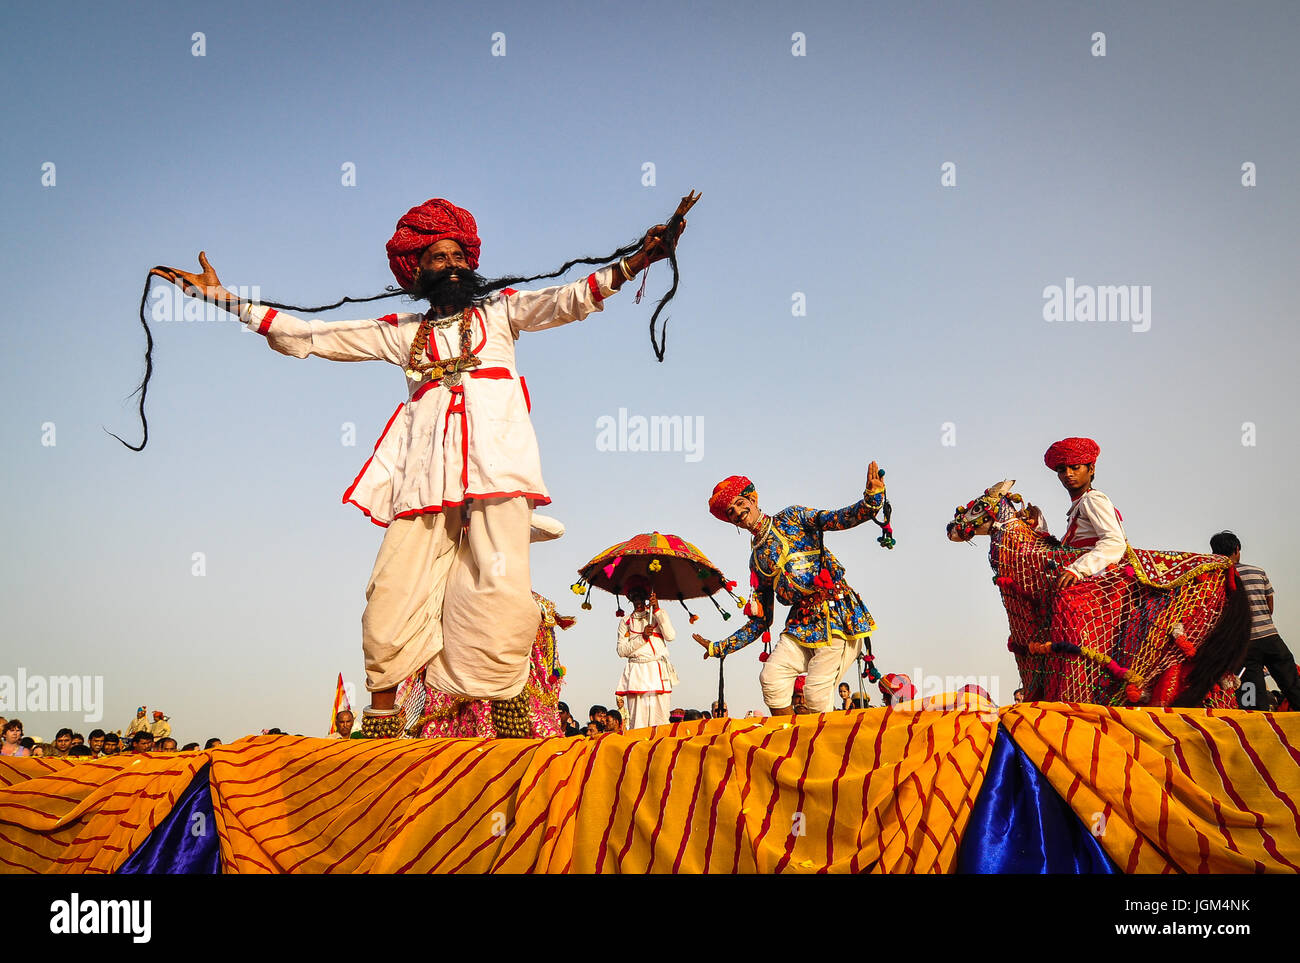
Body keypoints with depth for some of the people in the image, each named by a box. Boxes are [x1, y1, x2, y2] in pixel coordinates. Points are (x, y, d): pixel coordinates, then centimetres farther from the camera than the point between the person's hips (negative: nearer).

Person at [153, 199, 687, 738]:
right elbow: (303, 337, 24)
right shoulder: (401, 333, 25)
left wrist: (634, 263, -9)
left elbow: (567, 301, 7)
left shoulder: (499, 310, 23)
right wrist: (218, 296, 22)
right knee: (395, 596, -11)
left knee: (500, 589, -18)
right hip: (426, 474, 2)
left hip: (494, 459, -2)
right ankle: (381, 723, -4)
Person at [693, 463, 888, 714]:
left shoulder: (790, 518, 5)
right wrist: (719, 648, 17)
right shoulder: (757, 559, 17)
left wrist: (871, 499, -30)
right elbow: (761, 620, 19)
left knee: (816, 694, -13)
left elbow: (839, 519, -10)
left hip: (837, 611, -5)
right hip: (802, 622, 5)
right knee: (771, 677, -14)